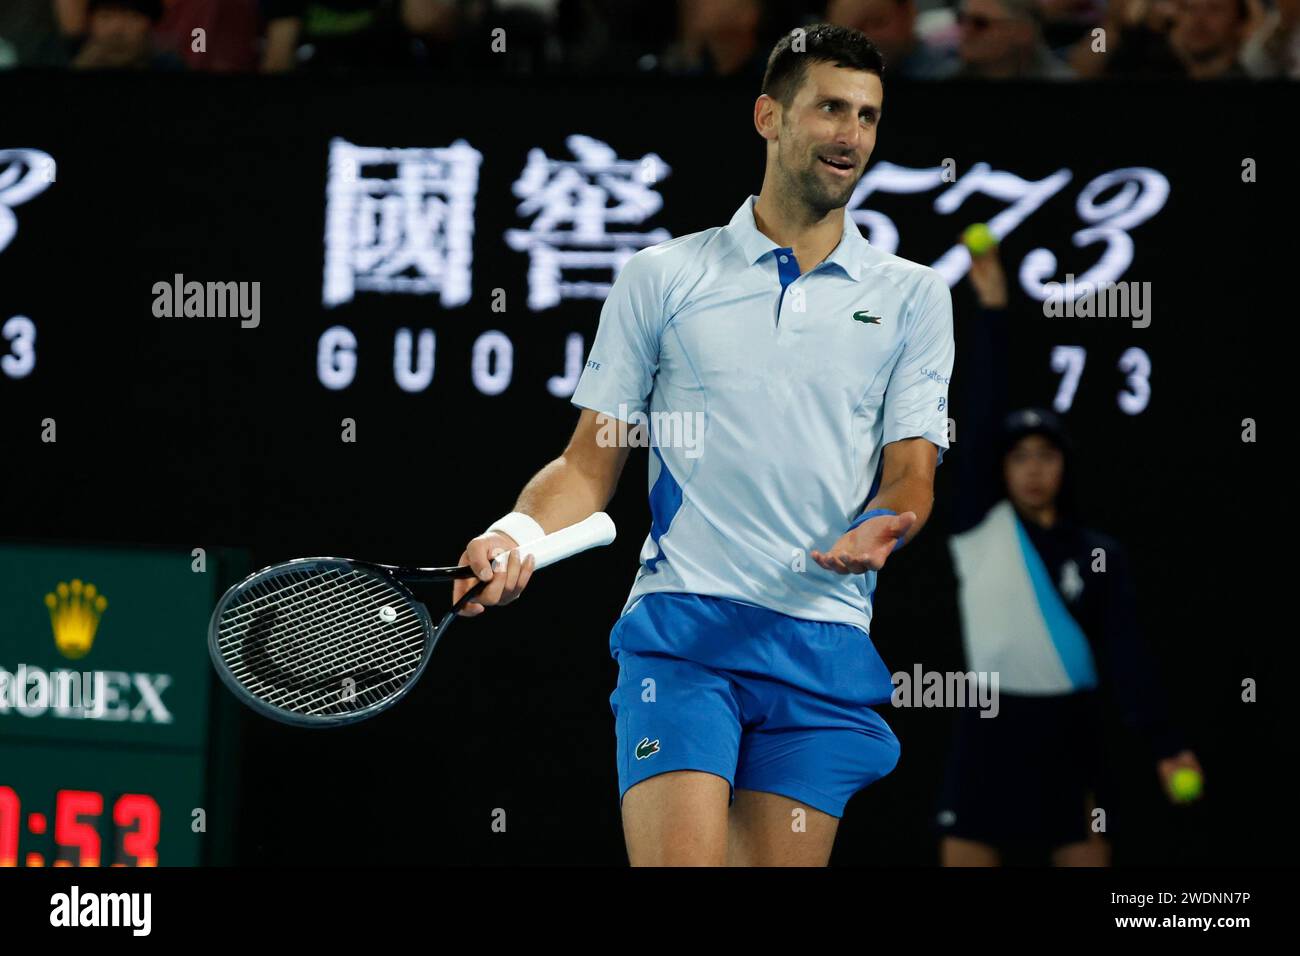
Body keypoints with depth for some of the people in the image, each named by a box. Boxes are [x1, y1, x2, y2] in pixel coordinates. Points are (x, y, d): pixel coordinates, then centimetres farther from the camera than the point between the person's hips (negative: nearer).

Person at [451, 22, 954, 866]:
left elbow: (912, 476, 7)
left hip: (825, 646, 2)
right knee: (680, 860, -20)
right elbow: (592, 462, 11)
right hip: (679, 629, -2)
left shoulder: (913, 297, 13)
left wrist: (880, 529, -16)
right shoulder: (663, 277, 10)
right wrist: (521, 532, -9)